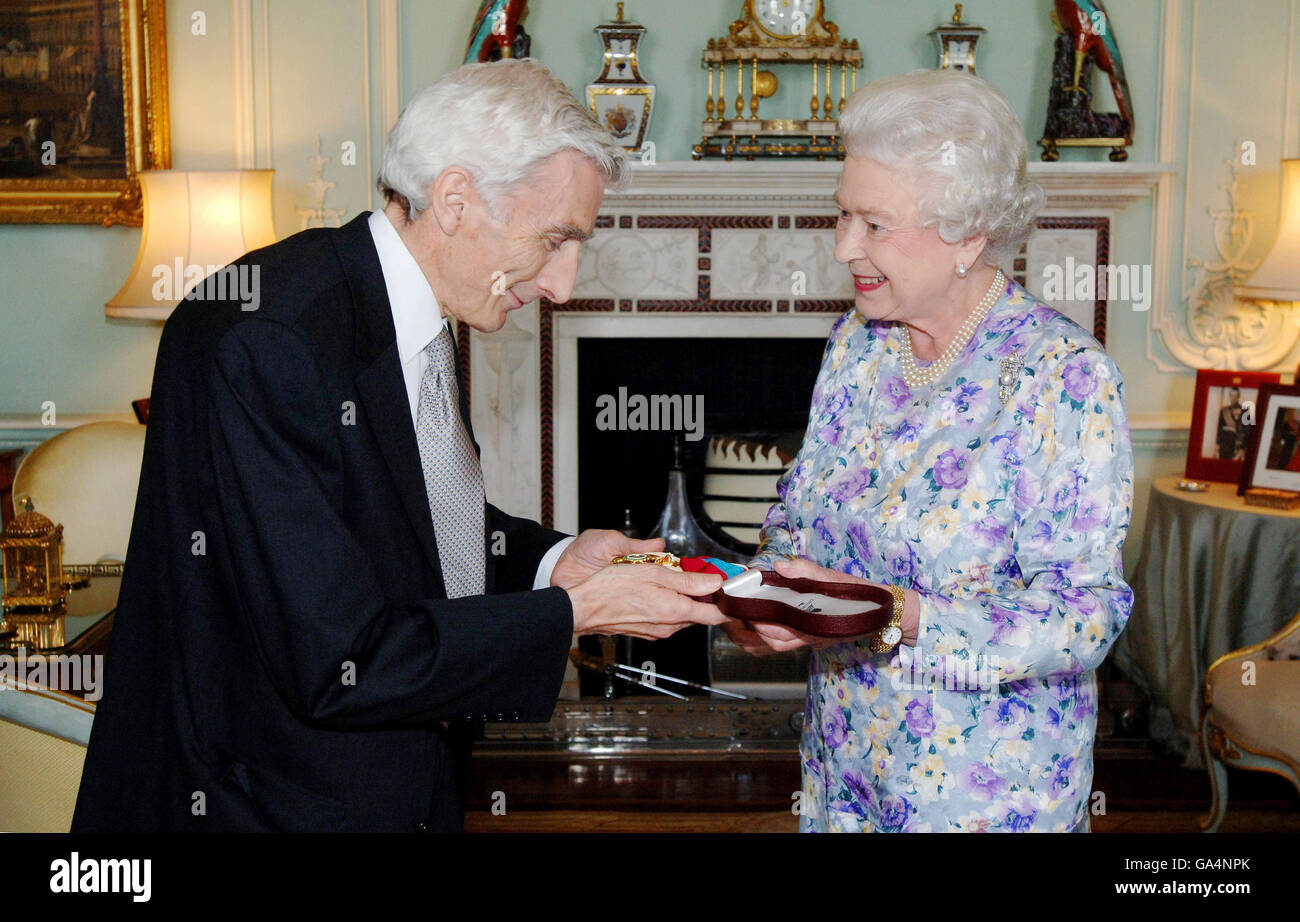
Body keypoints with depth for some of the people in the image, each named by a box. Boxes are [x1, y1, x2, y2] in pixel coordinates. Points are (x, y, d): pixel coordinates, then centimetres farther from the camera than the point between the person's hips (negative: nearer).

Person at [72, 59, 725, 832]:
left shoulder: (422, 318, 1)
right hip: (265, 801, -8)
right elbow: (337, 664, -27)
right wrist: (576, 611, -21)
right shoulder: (266, 339, -26)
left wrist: (553, 560, -3)